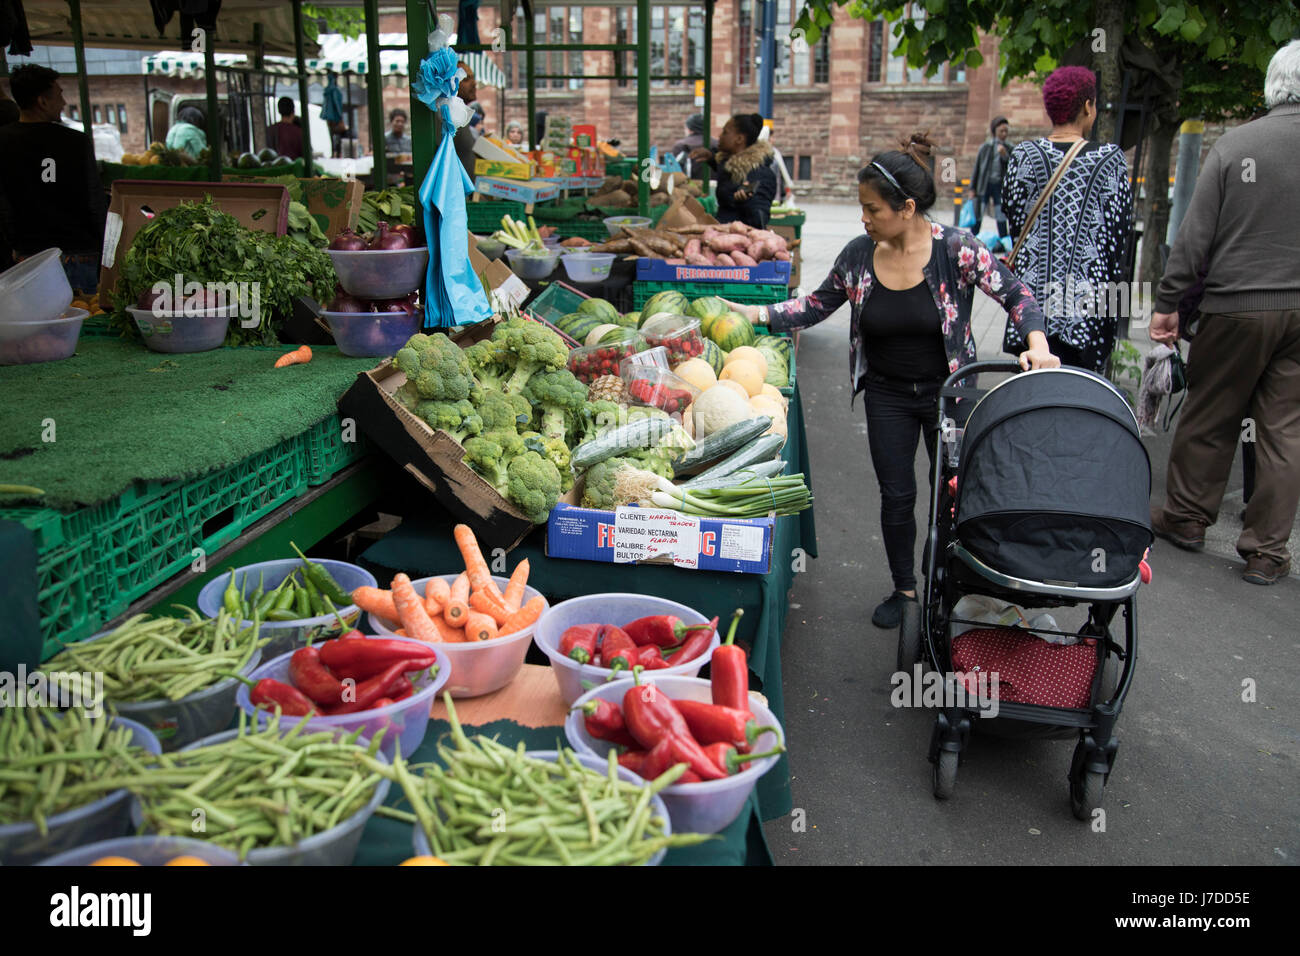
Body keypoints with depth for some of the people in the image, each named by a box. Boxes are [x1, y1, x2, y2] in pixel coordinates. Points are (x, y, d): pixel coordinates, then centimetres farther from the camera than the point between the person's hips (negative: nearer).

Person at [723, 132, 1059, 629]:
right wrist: (757, 314, -4)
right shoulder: (859, 254, -7)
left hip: (948, 391, -2)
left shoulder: (956, 249, -17)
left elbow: (1016, 294, -12)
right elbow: (818, 305, 5)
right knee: (896, 496, 10)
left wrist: (1037, 343, -28)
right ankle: (903, 587, 32)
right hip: (888, 396, 3)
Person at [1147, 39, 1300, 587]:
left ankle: (1186, 518, 25)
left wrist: (1167, 304, -1)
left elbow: (1195, 233, -6)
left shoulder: (1236, 143, -5)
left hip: (1237, 306, -2)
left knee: (1209, 418, 11)